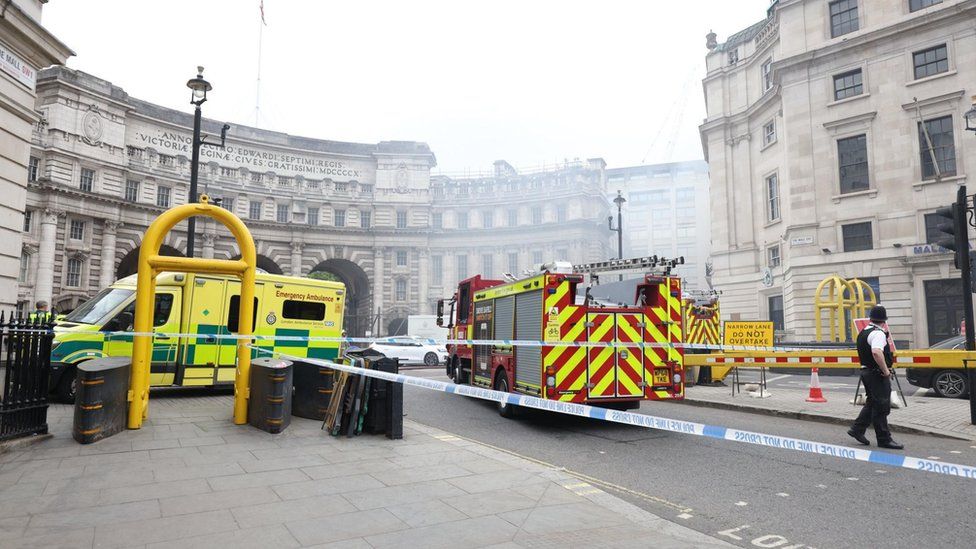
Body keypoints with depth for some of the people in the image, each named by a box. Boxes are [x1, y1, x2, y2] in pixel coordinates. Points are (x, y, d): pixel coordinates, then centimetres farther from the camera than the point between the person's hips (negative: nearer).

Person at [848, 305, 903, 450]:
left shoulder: (863, 332, 12)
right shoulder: (878, 334, -18)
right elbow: (877, 352, -35)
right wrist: (885, 370, -26)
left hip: (866, 371, 9)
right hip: (877, 374, -9)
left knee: (872, 403, 18)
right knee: (881, 407, -1)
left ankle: (857, 429, 21)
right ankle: (884, 439, 6)